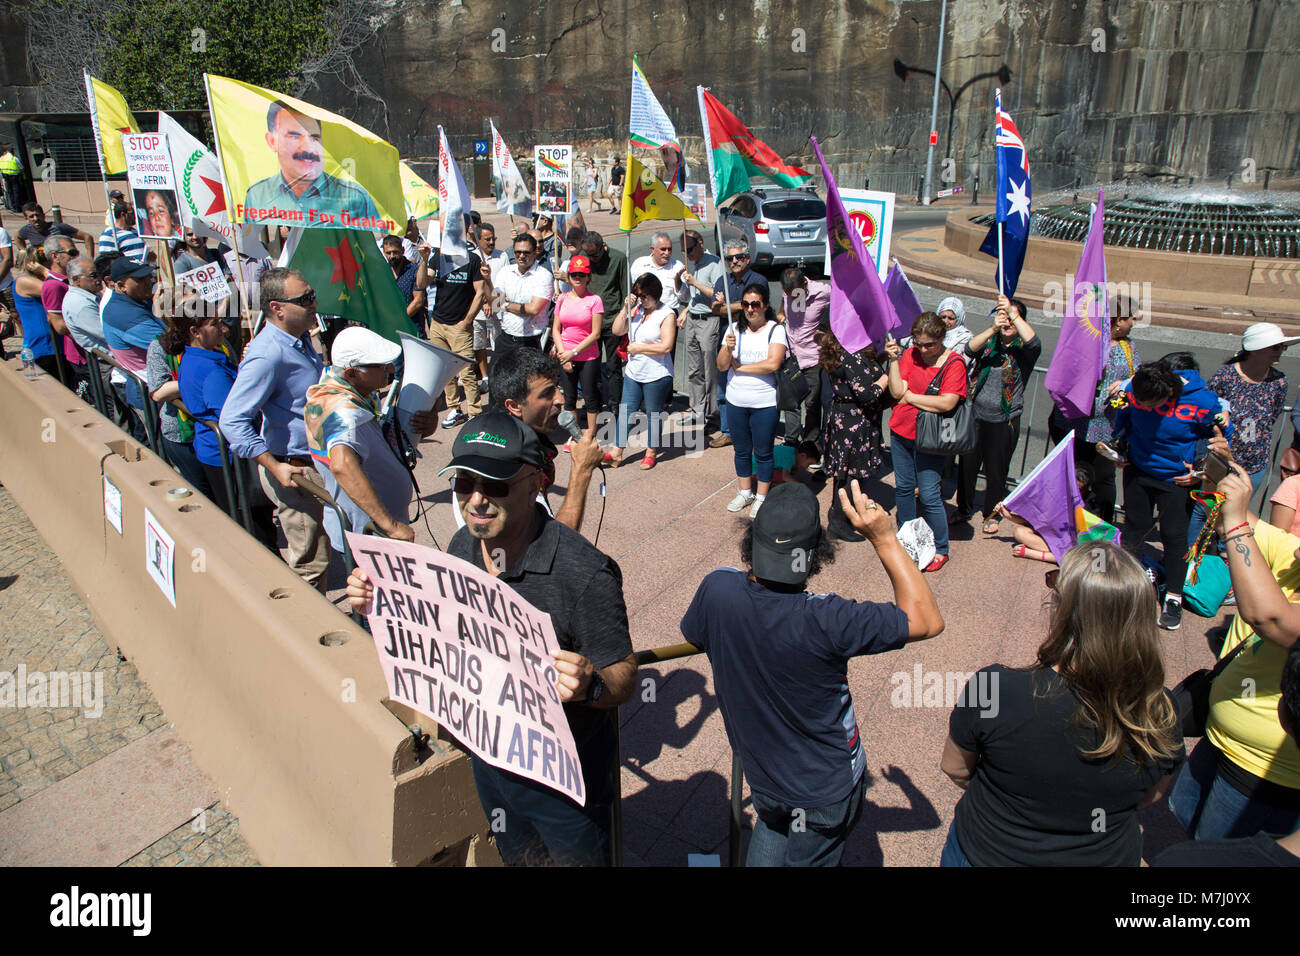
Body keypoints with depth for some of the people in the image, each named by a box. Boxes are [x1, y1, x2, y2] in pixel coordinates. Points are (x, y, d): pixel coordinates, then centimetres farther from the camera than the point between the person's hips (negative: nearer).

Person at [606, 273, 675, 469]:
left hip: (656, 376, -6)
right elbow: (617, 330, 3)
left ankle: (651, 453, 24)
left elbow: (666, 347, -21)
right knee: (625, 412, 7)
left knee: (653, 415, 8)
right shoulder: (636, 308, 5)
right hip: (633, 372, 6)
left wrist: (638, 348, -14)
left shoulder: (666, 315, -12)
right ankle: (616, 454, 12)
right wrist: (625, 309, -8)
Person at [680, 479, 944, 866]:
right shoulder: (826, 620, -36)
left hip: (758, 772, 3)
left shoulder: (717, 590, -24)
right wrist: (884, 538, -26)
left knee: (772, 822, 34)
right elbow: (928, 620, -24)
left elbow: (692, 633, 0)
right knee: (808, 858, 24)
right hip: (825, 786, -3)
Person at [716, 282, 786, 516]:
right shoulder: (734, 329, 4)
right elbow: (721, 366, 0)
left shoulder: (776, 329, -8)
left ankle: (761, 497, 21)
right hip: (736, 401, 4)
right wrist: (728, 349, -21)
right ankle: (745, 492, 32)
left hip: (765, 403, -4)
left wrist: (739, 367, -11)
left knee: (763, 453, 6)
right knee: (741, 451, 16)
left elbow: (773, 363, -21)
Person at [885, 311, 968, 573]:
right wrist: (894, 359, -16)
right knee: (903, 487, 15)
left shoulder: (953, 363, -10)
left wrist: (910, 396, -12)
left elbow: (947, 403, -21)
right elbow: (897, 392, -7)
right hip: (901, 432, 5)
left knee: (929, 495, -3)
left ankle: (940, 550, 13)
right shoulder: (909, 354, 2)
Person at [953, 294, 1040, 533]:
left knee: (996, 470, 10)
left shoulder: (1023, 349, -3)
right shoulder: (989, 342, 3)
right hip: (975, 415, 2)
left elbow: (1034, 342, -27)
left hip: (1003, 421, -2)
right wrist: (993, 329, -33)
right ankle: (964, 510, 31)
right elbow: (969, 348, -18)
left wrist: (1013, 312, -30)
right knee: (967, 465, 12)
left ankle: (991, 515, 30)